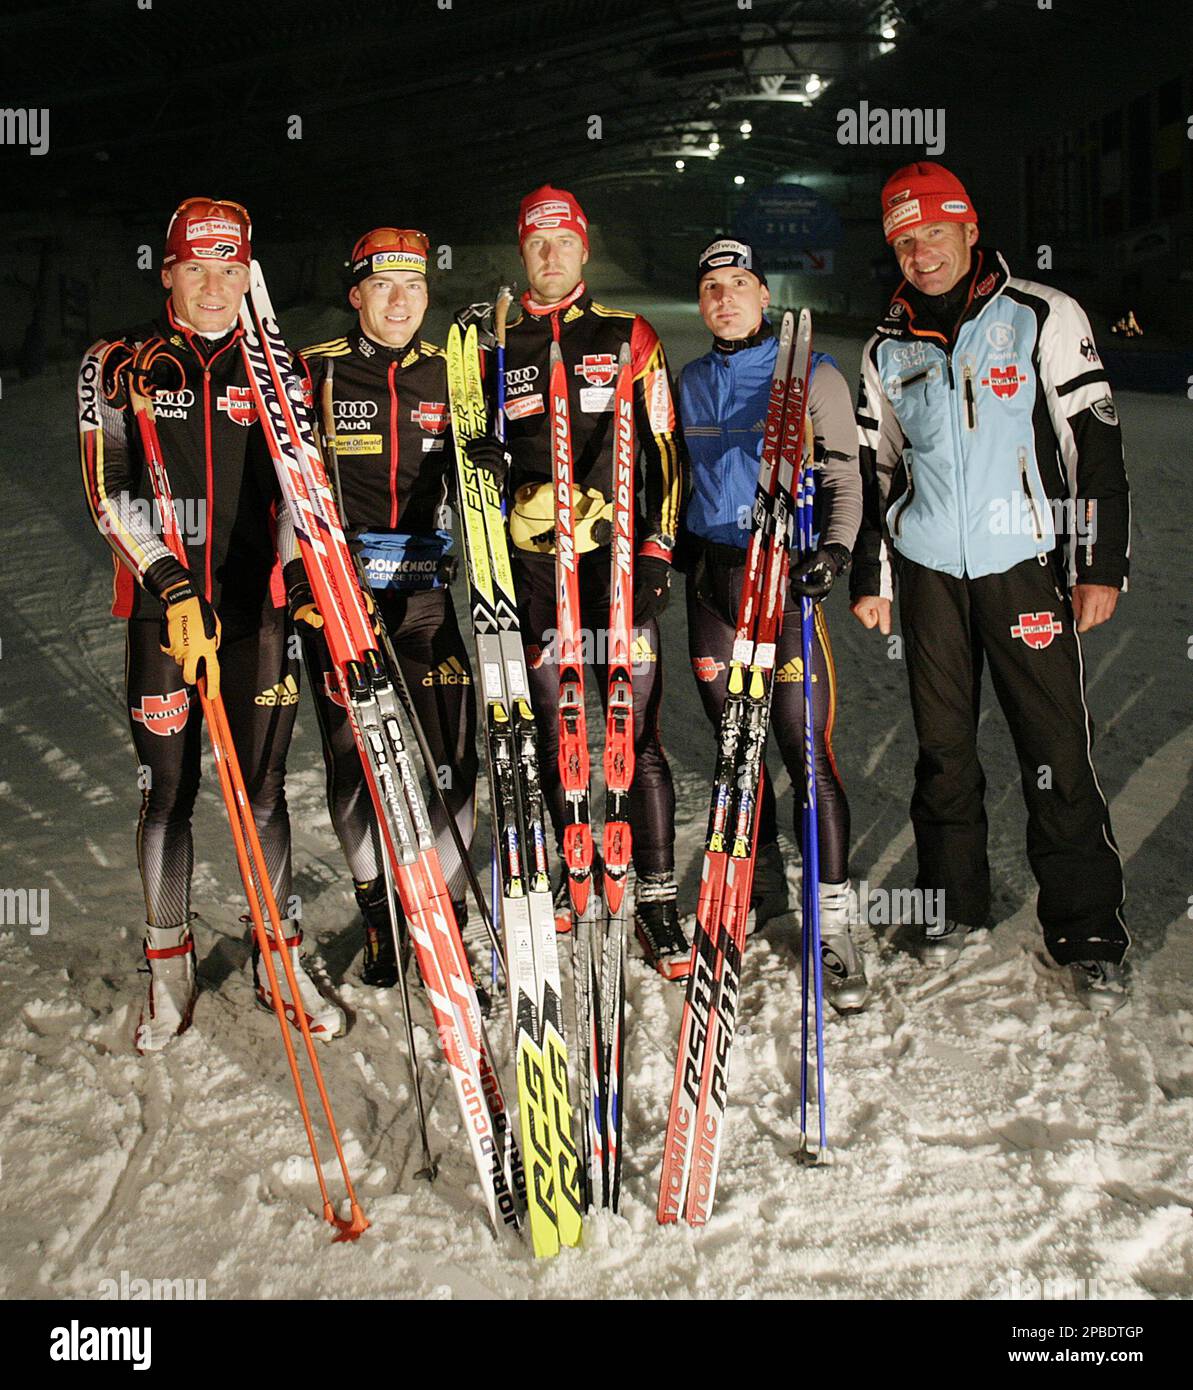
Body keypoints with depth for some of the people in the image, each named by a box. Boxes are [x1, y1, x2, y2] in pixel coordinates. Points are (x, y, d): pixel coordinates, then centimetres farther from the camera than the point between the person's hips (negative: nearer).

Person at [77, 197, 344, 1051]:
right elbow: (109, 492, -3)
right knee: (168, 791, 4)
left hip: (258, 604, 1)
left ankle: (279, 961, 18)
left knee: (264, 790, 4)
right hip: (161, 606, -1)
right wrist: (172, 584, -14)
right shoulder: (120, 365, 5)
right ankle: (169, 972, 19)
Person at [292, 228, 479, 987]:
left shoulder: (449, 375, 10)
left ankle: (445, 920, 13)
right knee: (355, 763, 2)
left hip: (427, 593, 2)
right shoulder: (312, 373, 4)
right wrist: (299, 578, -7)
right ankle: (380, 920, 20)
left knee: (449, 760, -4)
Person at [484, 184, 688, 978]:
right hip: (533, 559, 3)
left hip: (618, 554, -2)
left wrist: (660, 543, -2)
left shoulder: (629, 338, 8)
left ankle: (657, 894, 0)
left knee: (637, 728, -7)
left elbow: (663, 450, 7)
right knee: (551, 724, 7)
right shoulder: (501, 346, 14)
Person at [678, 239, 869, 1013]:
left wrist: (836, 547, -18)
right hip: (711, 577, 5)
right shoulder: (690, 384, 15)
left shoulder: (812, 374, 2)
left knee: (806, 750, -10)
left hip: (785, 575, -5)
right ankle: (761, 890, 27)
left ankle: (834, 926, -3)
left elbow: (843, 475, -2)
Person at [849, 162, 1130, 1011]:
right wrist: (869, 575, 14)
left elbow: (1096, 444, -1)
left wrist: (1103, 563, -6)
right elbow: (875, 469, 17)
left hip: (1025, 561, -3)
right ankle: (954, 904, 24)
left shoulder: (1044, 318, 1)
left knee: (1057, 749, -3)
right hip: (929, 569, 3)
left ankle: (1088, 933, 8)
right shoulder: (888, 349, 11)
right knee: (943, 745, 9)